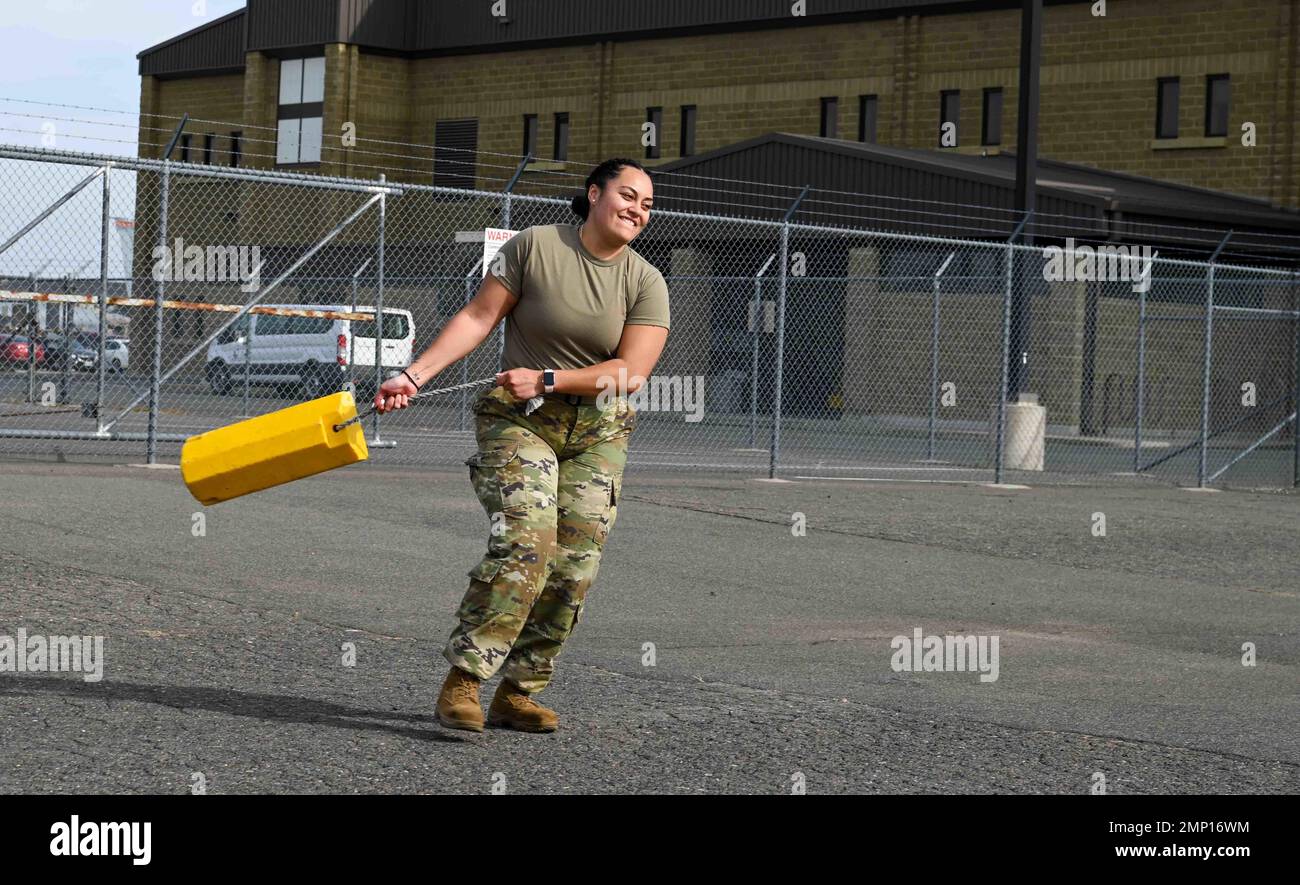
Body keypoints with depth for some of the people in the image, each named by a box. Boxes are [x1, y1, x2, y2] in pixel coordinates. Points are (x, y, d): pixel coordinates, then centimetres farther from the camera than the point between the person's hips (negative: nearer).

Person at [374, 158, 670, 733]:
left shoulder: (647, 284, -1)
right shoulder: (534, 246, -6)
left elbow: (632, 371, -10)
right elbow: (477, 317, -5)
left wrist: (547, 380, -19)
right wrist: (414, 376, -13)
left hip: (599, 431, 4)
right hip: (518, 420, -3)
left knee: (574, 565, -4)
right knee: (524, 542, -21)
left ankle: (515, 695, 6)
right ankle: (462, 682, -16)